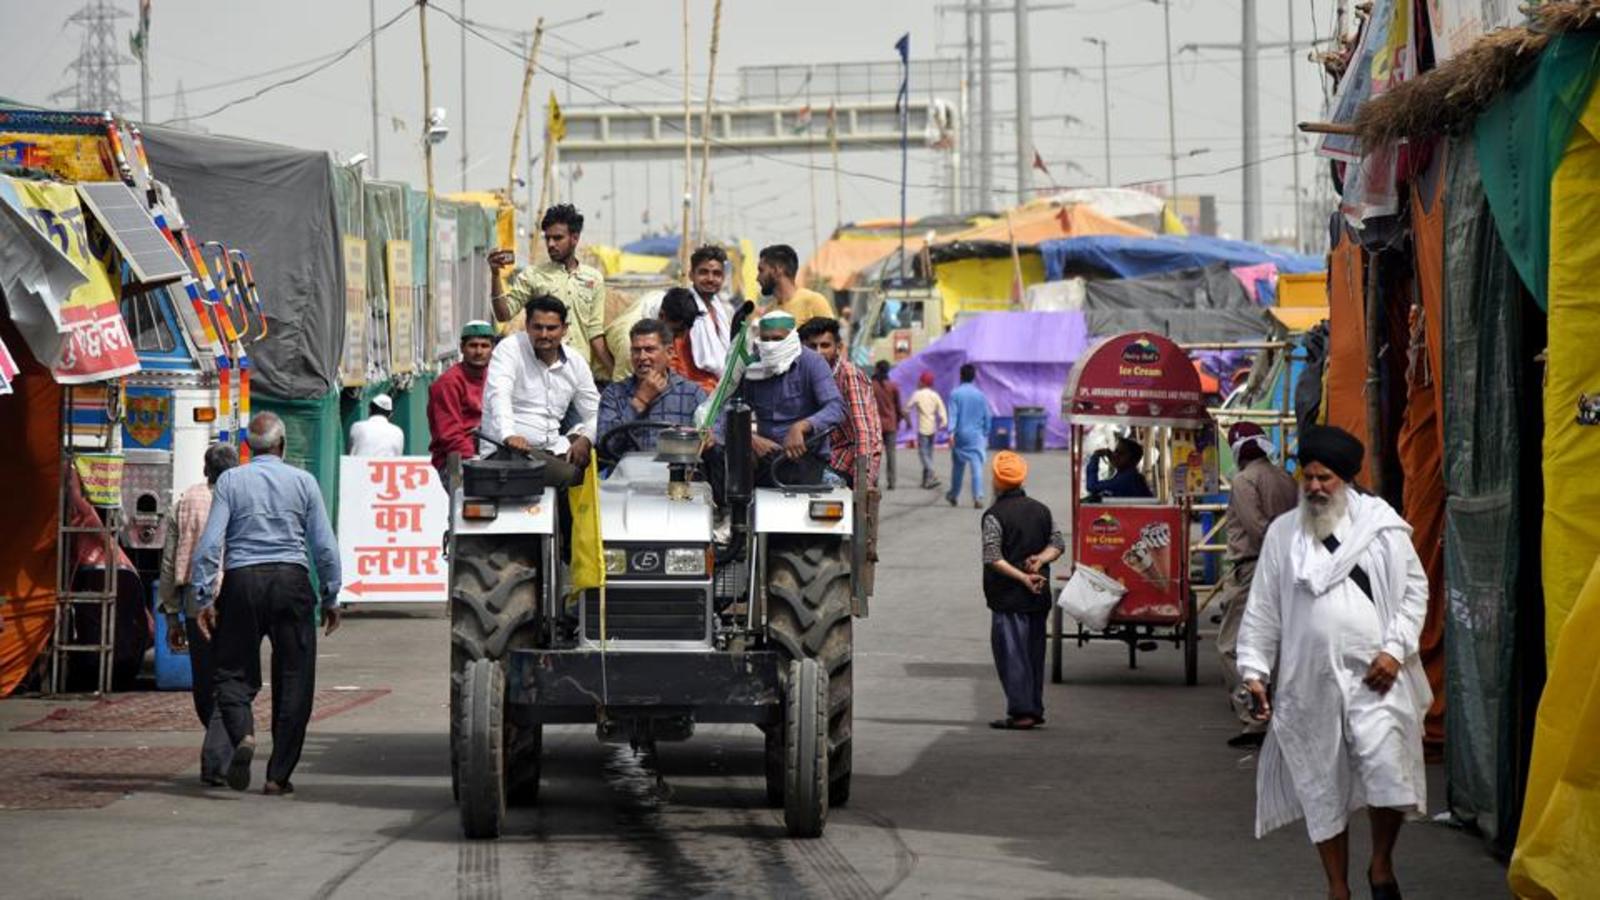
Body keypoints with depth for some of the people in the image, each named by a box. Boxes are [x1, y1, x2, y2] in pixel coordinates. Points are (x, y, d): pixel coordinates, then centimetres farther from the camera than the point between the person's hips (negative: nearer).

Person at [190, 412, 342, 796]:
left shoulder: (230, 481, 3)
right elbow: (325, 546, 5)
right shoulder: (303, 481, 5)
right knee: (293, 678, 6)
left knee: (234, 672, 8)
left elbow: (210, 542, -4)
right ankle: (278, 776, 4)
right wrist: (331, 598, 13)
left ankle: (242, 733, -23)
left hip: (243, 581, 0)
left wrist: (204, 597, -1)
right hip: (291, 579, 0)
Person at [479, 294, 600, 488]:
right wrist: (508, 435, -39)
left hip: (551, 450, 6)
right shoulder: (509, 350, -4)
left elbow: (595, 414, 16)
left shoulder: (576, 363, 13)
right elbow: (499, 395, -20)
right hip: (507, 449, -6)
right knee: (567, 474, -32)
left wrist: (584, 440, -8)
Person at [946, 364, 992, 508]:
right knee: (977, 466, -5)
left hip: (960, 435, 0)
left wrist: (951, 432, -18)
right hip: (976, 436, 0)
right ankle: (978, 497, -17)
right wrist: (985, 434, 18)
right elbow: (986, 417, 7)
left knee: (957, 466, 15)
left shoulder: (955, 394, -4)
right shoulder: (980, 395, 2)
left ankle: (954, 495, 29)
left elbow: (953, 414, -12)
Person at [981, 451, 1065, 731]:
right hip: (1039, 597, 6)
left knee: (1011, 653, -5)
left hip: (1008, 598, -6)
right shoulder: (1041, 510, 10)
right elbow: (1058, 544, 7)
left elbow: (993, 558, -18)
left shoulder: (995, 515, -10)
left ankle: (1021, 711, -11)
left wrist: (1023, 578, -16)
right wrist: (1040, 560, -8)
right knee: (1034, 651, 14)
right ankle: (1035, 709, 18)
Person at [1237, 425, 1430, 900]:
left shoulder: (1381, 524, 3)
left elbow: (1414, 587, 4)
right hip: (1309, 679, 3)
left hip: (1374, 675, -2)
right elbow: (1262, 608, 10)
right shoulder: (1282, 533, 9)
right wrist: (1254, 670, 5)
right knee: (1323, 788, 8)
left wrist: (1395, 648, -7)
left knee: (1387, 767, -18)